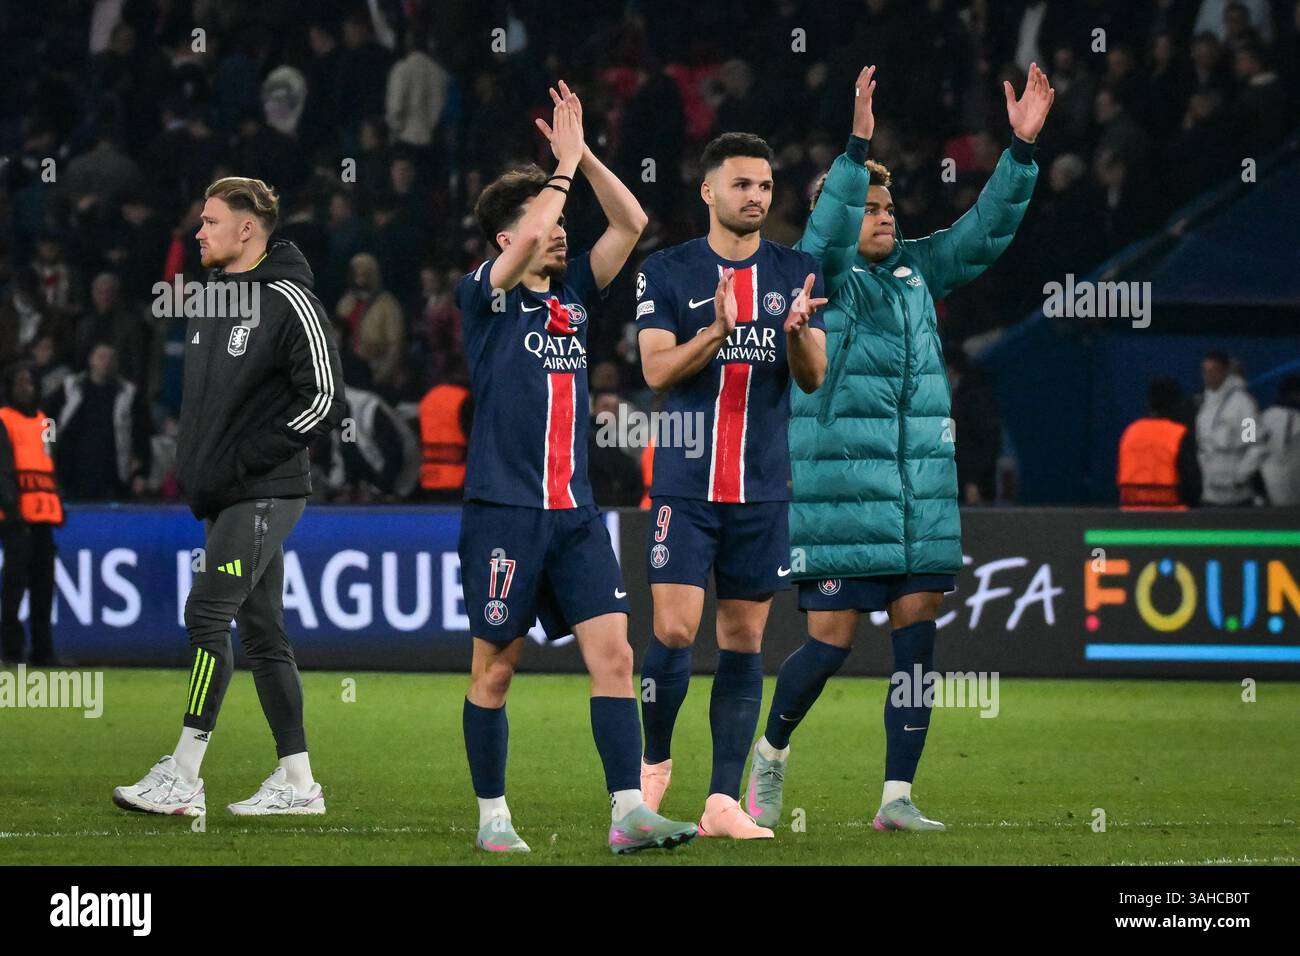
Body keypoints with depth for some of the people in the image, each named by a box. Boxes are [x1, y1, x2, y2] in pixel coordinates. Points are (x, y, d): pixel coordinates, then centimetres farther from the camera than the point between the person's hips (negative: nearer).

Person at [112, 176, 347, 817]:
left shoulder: (287, 302, -13)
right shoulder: (214, 297, 14)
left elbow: (325, 399, -18)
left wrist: (241, 462, -17)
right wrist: (192, 466, 13)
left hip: (264, 495, -9)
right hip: (224, 498, 9)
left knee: (207, 614, -14)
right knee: (261, 630, 8)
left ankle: (181, 779, -13)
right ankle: (297, 783, 11)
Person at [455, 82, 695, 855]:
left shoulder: (574, 293, 13)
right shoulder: (485, 297, -2)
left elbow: (631, 223, 8)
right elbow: (525, 239, -20)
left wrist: (582, 153, 0)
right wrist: (565, 164, -10)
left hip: (574, 512, 5)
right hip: (503, 509, -5)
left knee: (614, 653, -6)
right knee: (496, 668, 3)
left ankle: (629, 812, -9)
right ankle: (493, 816, 14)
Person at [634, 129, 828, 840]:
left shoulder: (798, 274, 7)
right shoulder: (667, 273, 0)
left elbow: (812, 378, 3)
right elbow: (657, 371, -8)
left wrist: (797, 332, -19)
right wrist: (717, 332, -25)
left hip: (763, 486, 3)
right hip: (687, 482, -2)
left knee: (744, 641, 2)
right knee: (674, 630, -10)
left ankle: (723, 801, 4)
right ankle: (655, 759, 15)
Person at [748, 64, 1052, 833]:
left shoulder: (918, 273, 13)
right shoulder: (822, 276, -4)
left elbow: (986, 231, 11)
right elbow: (826, 235, -24)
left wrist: (1022, 149, -1)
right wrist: (857, 147, -35)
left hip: (922, 502, 5)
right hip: (839, 502, -5)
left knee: (917, 638, 0)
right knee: (833, 639, -3)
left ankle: (897, 798, 3)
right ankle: (773, 749, 23)